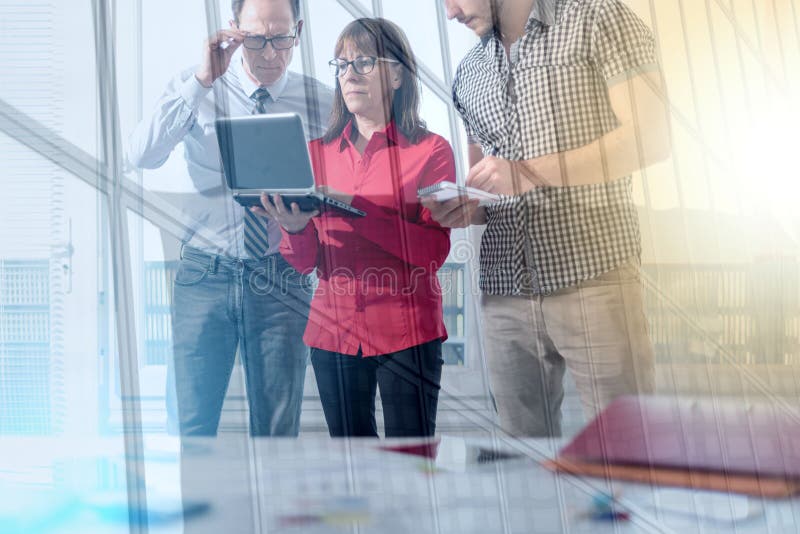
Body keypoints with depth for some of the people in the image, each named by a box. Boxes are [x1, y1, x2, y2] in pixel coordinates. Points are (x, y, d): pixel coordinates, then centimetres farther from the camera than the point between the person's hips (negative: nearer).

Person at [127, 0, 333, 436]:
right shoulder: (196, 87, 0)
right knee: (192, 427, 4)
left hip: (282, 279, 1)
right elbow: (142, 155, -14)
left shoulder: (320, 102, 2)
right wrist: (202, 81, -20)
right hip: (204, 274, 0)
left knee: (278, 431, 7)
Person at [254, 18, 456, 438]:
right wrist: (296, 228, -17)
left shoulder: (431, 150, 0)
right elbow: (303, 261, 6)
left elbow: (434, 250, -12)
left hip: (406, 329, -3)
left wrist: (354, 207, -21)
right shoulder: (317, 154, 9)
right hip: (333, 329, 4)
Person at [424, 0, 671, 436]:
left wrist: (530, 173, -14)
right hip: (503, 294, 5)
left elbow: (651, 139, -7)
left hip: (593, 281, -5)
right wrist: (466, 209, 0)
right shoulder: (469, 74, 19)